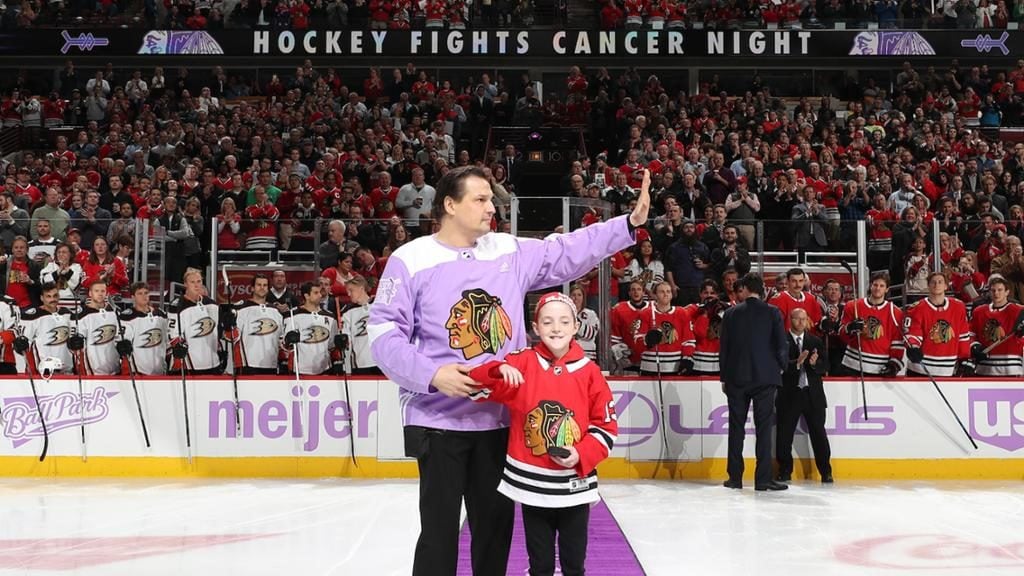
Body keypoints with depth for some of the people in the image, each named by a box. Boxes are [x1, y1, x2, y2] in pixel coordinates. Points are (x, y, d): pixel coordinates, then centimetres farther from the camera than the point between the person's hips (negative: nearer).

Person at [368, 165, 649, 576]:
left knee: (496, 524, 14)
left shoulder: (510, 252, 6)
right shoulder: (412, 259, -7)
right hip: (438, 421, -4)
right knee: (440, 529, 3)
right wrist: (432, 373, -23)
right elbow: (384, 335, -10)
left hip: (498, 418, 4)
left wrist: (630, 223, 0)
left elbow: (569, 252, 8)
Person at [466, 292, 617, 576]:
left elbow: (606, 426, 0)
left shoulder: (589, 372, -3)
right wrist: (499, 371, -28)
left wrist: (582, 456, -14)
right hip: (531, 484, 0)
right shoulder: (521, 364, -4)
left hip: (575, 485, 0)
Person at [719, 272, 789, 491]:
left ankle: (735, 477, 9)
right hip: (765, 377, -1)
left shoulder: (731, 313, 2)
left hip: (736, 377, 1)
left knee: (736, 428, 8)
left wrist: (724, 377, 11)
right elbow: (782, 345, -5)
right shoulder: (772, 312, -2)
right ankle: (763, 478, -3)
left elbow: (724, 347, 4)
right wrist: (781, 367, 14)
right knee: (764, 428, 0)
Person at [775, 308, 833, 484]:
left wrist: (815, 363, -16)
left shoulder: (816, 342, 11)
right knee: (784, 433, 1)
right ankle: (785, 471, 14)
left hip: (813, 394, 2)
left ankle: (826, 472, 10)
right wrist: (797, 362, -25)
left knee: (818, 433, 3)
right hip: (789, 394, -2)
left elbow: (825, 366, 4)